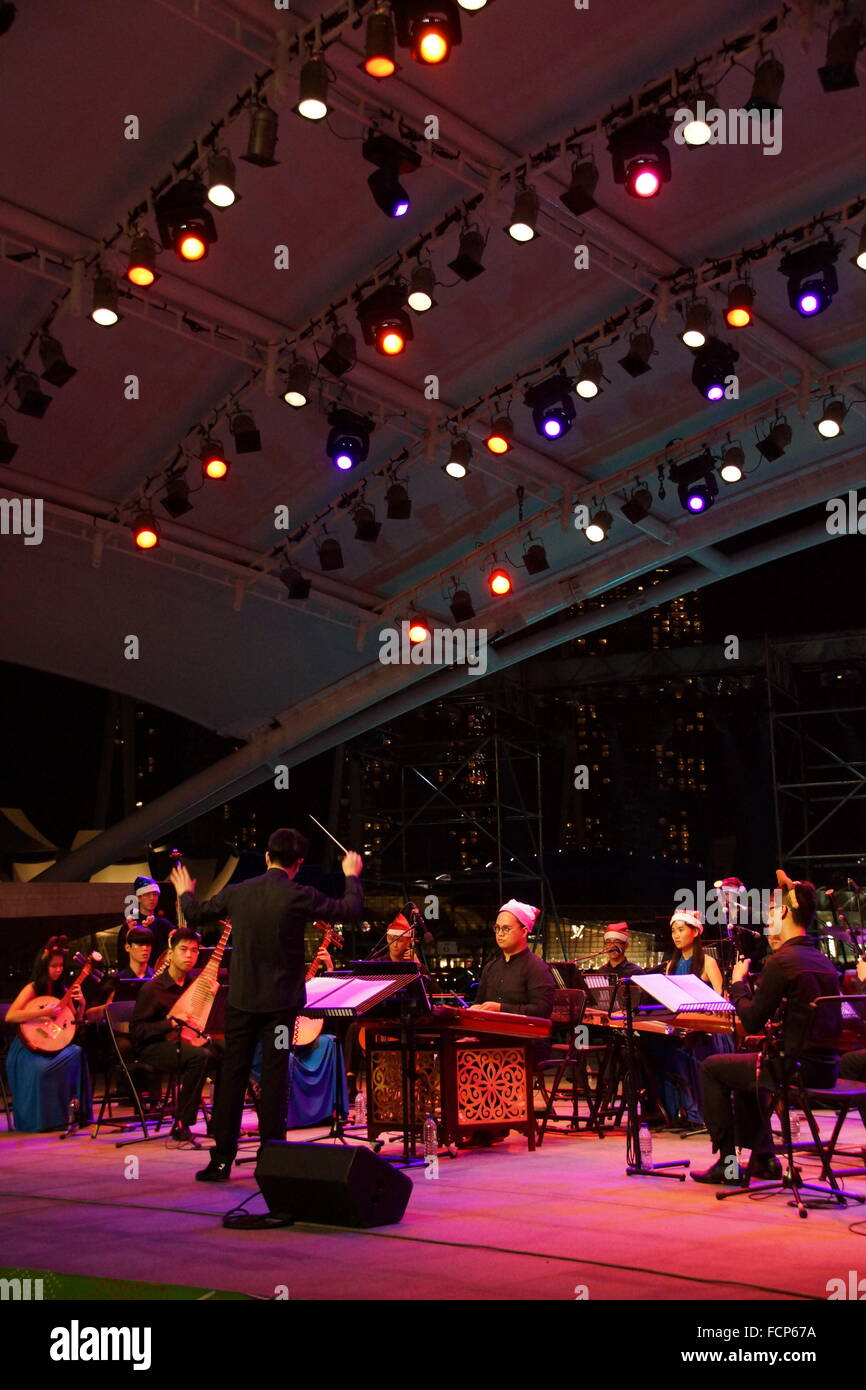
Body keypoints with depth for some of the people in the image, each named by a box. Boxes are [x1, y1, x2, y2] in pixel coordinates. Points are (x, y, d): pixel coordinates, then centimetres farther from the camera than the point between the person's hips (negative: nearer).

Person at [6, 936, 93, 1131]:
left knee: (76, 1053, -27)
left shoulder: (61, 991, 10)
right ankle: (38, 1121, -15)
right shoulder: (32, 989, -6)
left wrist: (81, 1005, -4)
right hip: (29, 1048, -5)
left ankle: (73, 1111, -18)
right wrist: (44, 1012, -25)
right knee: (40, 1068, -35)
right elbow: (10, 1017, -22)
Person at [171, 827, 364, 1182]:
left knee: (232, 1075, 8)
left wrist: (185, 893, 33)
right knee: (274, 1077, 5)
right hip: (281, 1001, -2)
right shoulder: (299, 897, -12)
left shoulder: (237, 892, -3)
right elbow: (350, 910, -2)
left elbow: (195, 915, 12)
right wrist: (352, 875, 15)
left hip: (240, 999, 2)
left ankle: (221, 1159, 12)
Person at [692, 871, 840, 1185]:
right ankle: (764, 1157, 31)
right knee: (746, 1065, 31)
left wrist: (738, 982, 3)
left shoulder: (782, 960, -16)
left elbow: (751, 1023, -12)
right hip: (826, 1069, 8)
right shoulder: (823, 961, 9)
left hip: (796, 1070, -8)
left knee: (711, 1068, 10)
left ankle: (728, 1162, 11)